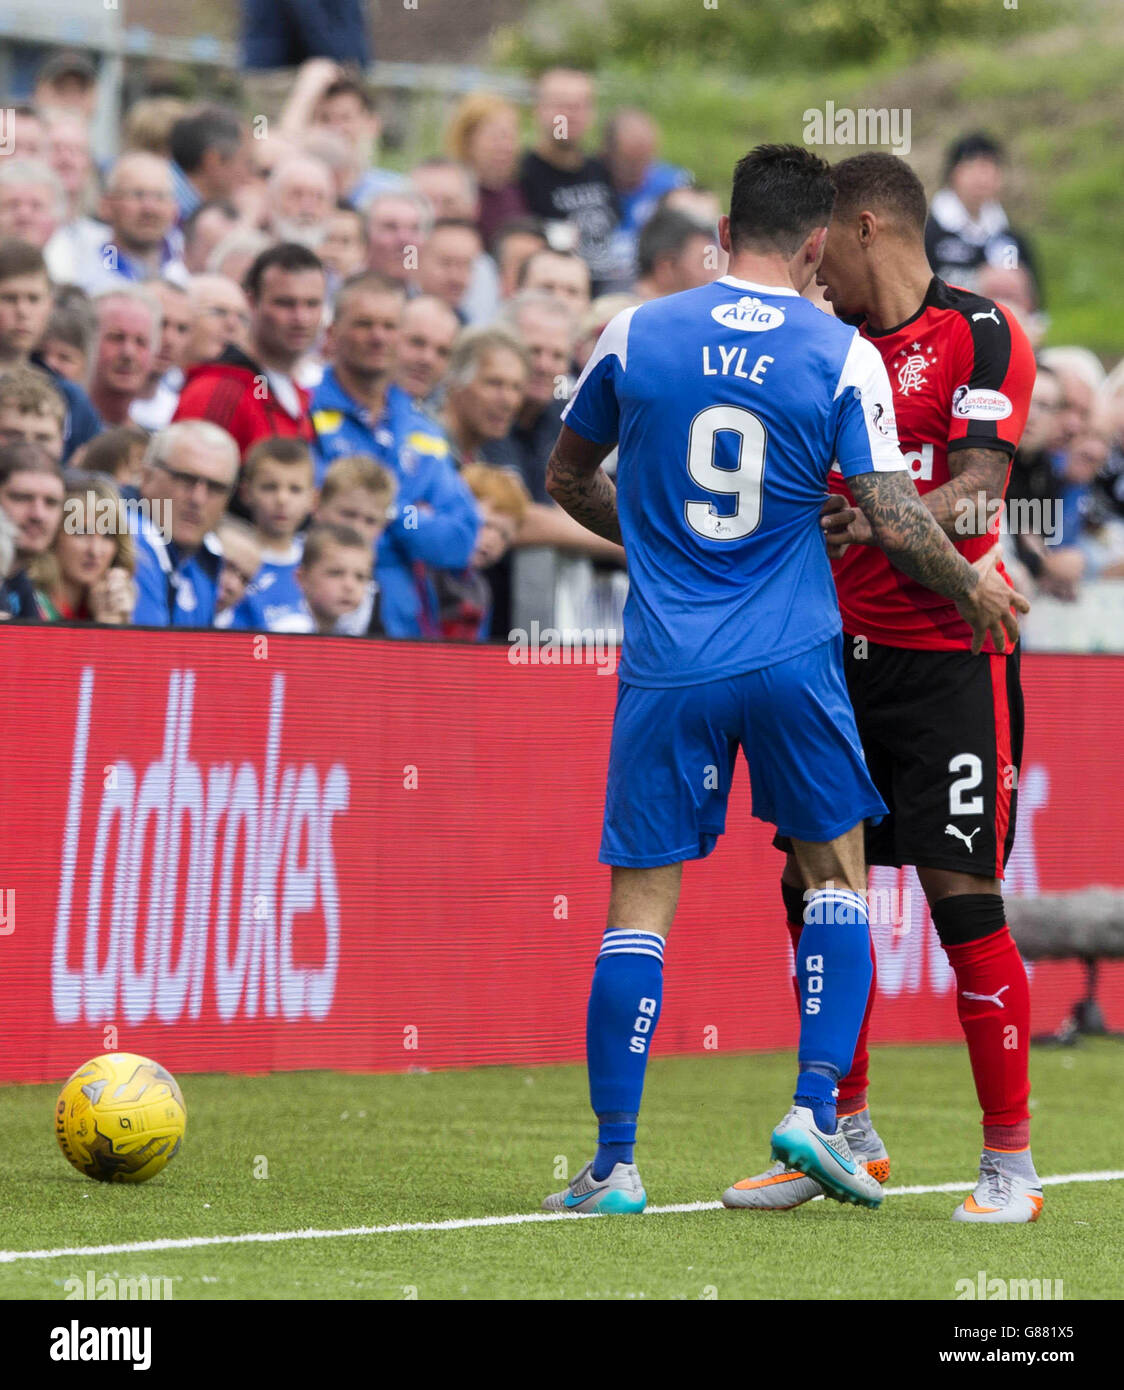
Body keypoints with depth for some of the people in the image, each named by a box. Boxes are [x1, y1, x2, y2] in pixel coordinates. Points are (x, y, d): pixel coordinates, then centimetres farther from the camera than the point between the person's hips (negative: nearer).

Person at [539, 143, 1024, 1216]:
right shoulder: (842, 356, -4)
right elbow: (894, 521, -8)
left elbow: (567, 480, 14)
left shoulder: (636, 334, 1)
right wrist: (972, 587, 10)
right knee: (834, 874, 17)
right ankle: (816, 1107, 5)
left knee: (640, 905, 3)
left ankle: (614, 1165, 0)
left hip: (667, 665, 1)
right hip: (793, 657, -1)